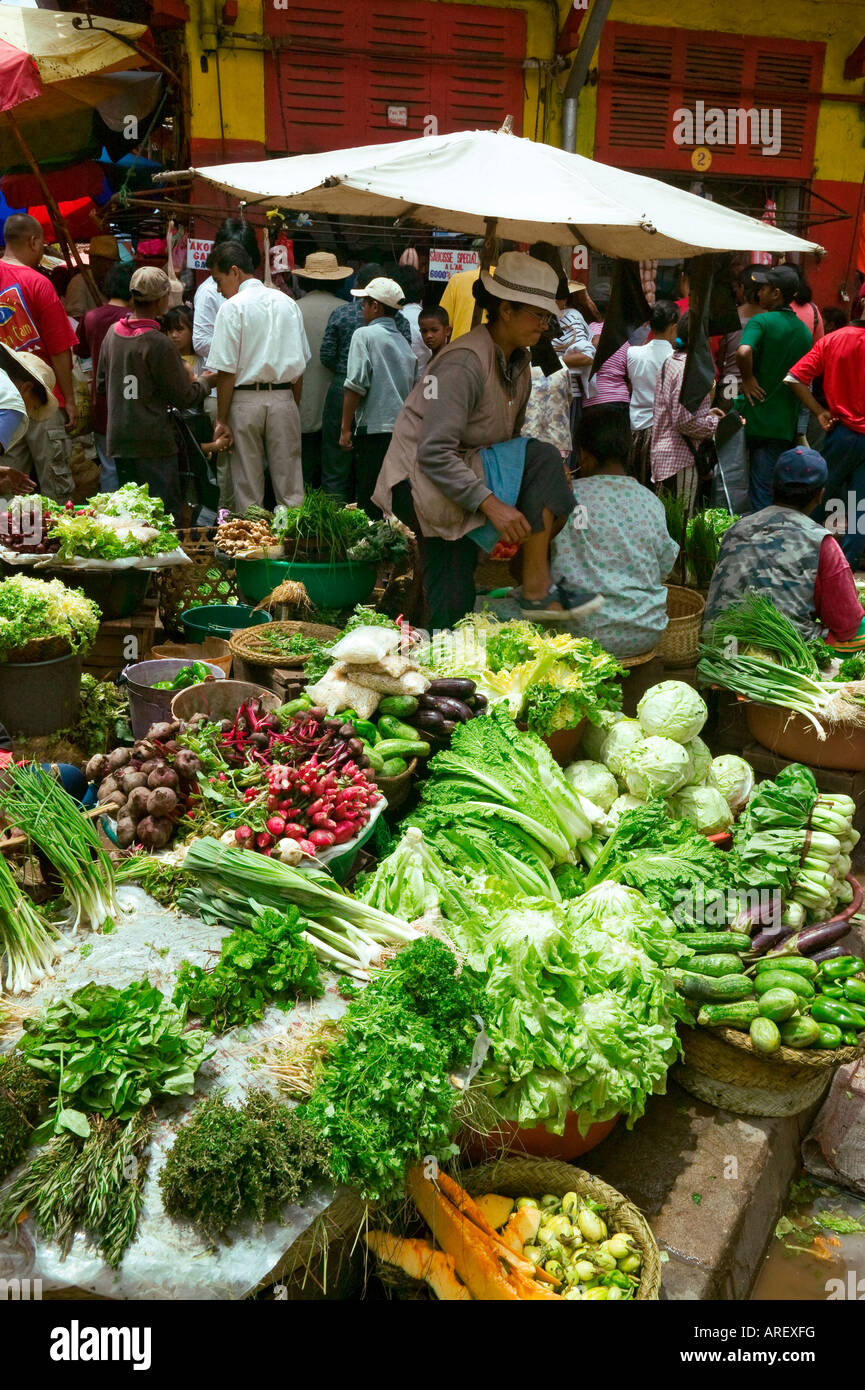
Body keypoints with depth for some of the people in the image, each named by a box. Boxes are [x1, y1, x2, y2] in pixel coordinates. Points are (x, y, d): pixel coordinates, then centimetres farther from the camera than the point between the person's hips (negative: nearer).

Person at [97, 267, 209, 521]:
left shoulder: (113, 332, 7)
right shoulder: (157, 343, -15)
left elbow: (102, 384, 17)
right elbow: (185, 398, -10)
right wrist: (204, 383, 9)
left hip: (119, 440, 8)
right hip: (154, 442, -8)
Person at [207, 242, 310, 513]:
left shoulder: (233, 307, -6)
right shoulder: (287, 303, 10)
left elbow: (226, 370, -9)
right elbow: (301, 363, 12)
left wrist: (222, 420, -5)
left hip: (246, 398, -4)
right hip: (284, 398, 4)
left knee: (248, 488, 3)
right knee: (290, 487, 6)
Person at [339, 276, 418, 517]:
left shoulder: (364, 335, -2)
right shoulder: (404, 343, 17)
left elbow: (355, 386, -11)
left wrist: (345, 429, -8)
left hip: (375, 429, -7)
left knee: (370, 502, -4)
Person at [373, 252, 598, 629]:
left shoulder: (518, 363, 10)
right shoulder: (464, 364, -20)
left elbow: (510, 438, 17)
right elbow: (433, 454, -27)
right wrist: (491, 504, -32)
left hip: (458, 488, 9)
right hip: (419, 484, -9)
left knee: (454, 615, 7)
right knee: (542, 459, -20)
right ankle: (537, 589, -17)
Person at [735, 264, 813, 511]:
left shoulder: (761, 321, -10)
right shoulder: (804, 331, 10)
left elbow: (744, 352, -31)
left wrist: (747, 379, -14)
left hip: (751, 417, -5)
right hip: (784, 424, 5)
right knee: (765, 489, 7)